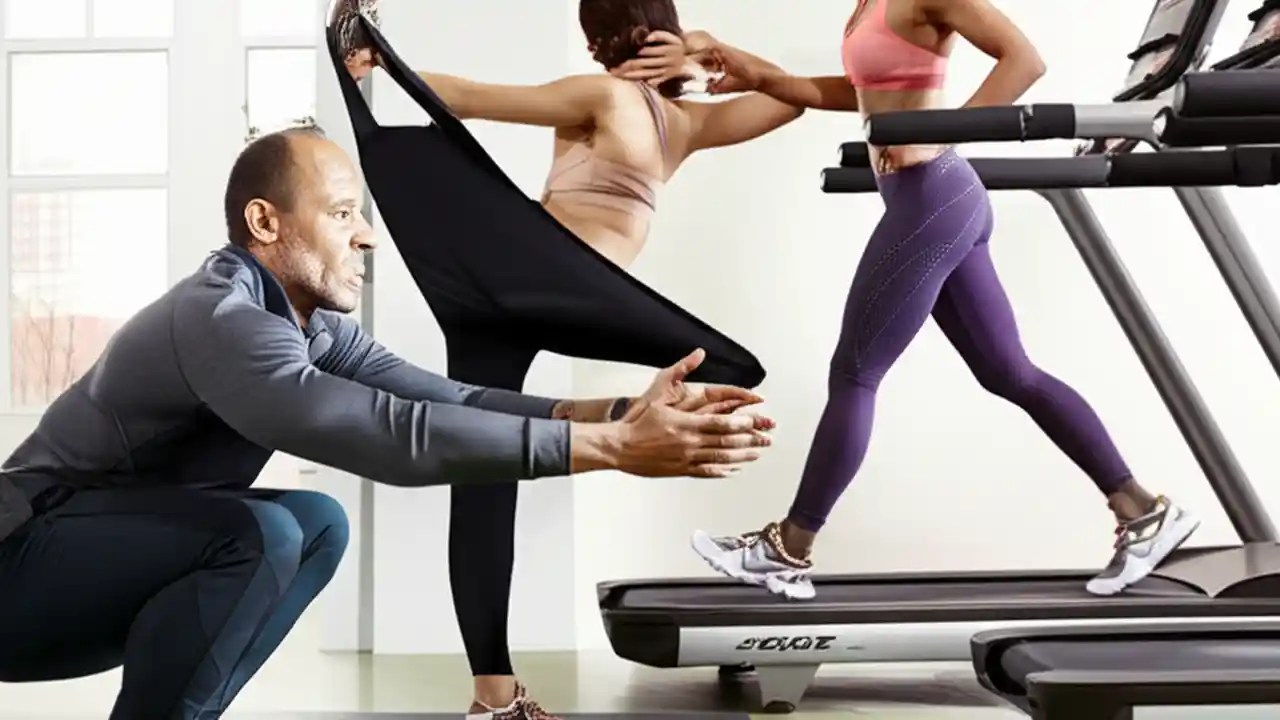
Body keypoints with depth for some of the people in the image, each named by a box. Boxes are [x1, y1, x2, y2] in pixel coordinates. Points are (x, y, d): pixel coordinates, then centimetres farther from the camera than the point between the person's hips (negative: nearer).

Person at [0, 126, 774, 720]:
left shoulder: (312, 322, 0)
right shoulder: (219, 320, -28)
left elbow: (442, 398, -11)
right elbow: (396, 435, -37)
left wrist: (622, 412, -22)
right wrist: (615, 448, -38)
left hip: (118, 553, 9)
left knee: (316, 523, 1)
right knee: (258, 534, -28)